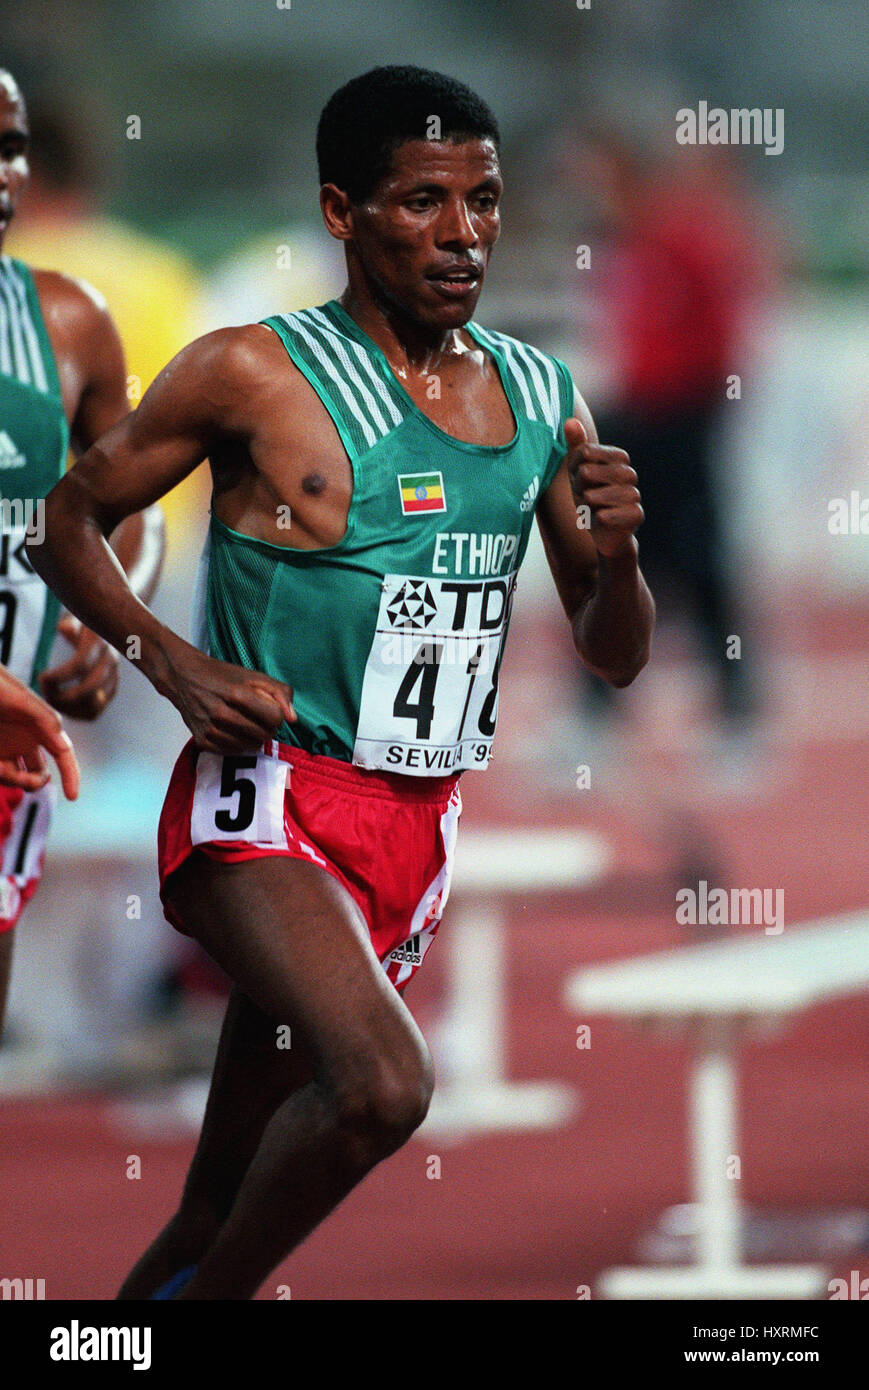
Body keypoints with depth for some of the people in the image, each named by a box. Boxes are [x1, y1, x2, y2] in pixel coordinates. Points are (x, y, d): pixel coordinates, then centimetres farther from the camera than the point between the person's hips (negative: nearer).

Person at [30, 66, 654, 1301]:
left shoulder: (540, 399, 10)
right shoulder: (256, 376, -6)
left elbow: (615, 656, 15)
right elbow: (69, 521, 4)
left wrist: (615, 553, -7)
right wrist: (173, 664, -12)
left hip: (421, 831, 6)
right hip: (273, 806, -6)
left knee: (226, 1201, 10)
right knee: (383, 1085, -31)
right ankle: (207, 1294, -9)